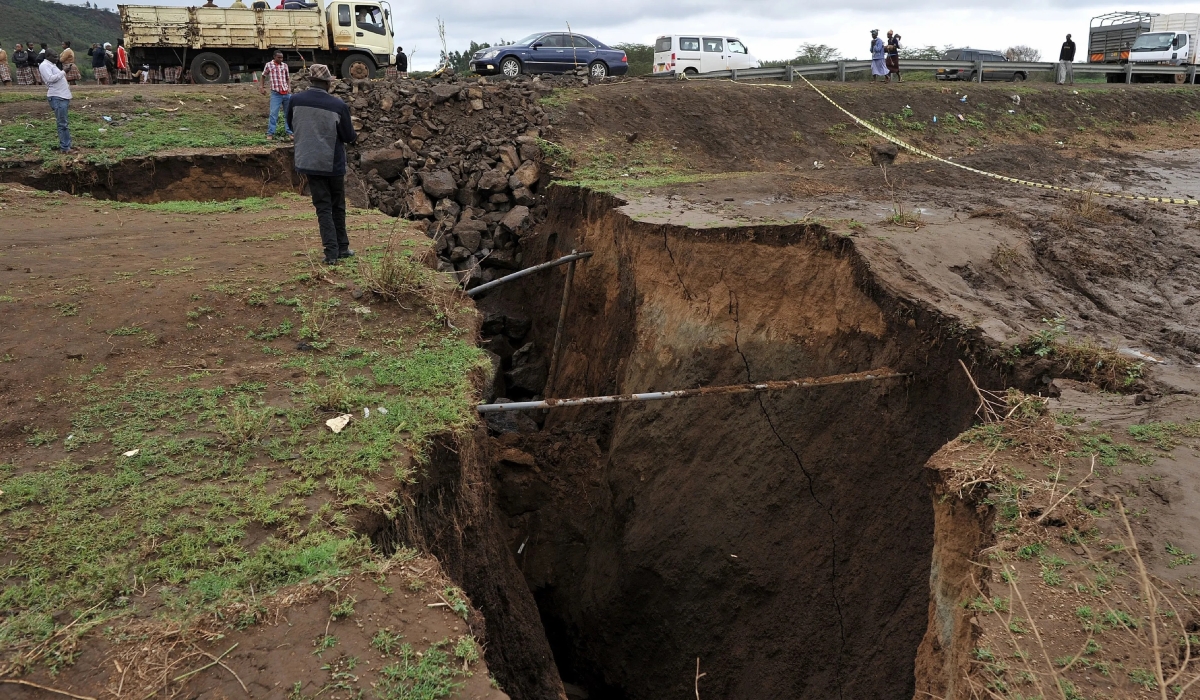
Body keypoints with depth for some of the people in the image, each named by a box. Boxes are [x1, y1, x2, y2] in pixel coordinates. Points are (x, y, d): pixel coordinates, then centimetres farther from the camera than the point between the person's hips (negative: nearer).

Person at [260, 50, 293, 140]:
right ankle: (270, 133, -4)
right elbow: (263, 76, 13)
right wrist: (262, 87, 6)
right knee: (273, 113, -9)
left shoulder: (285, 65, 9)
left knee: (288, 114, 7)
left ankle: (289, 133, 16)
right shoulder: (269, 65, 1)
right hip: (276, 93, -3)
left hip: (286, 93, 3)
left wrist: (289, 88, 3)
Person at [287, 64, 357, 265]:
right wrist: (355, 135, 16)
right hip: (334, 163, -1)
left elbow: (291, 125, 12)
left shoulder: (295, 101, -6)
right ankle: (342, 248, 22)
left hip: (310, 162, 2)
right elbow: (348, 136, -6)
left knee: (323, 207, 5)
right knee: (338, 207, 15)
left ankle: (331, 252, -4)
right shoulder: (338, 105, -15)